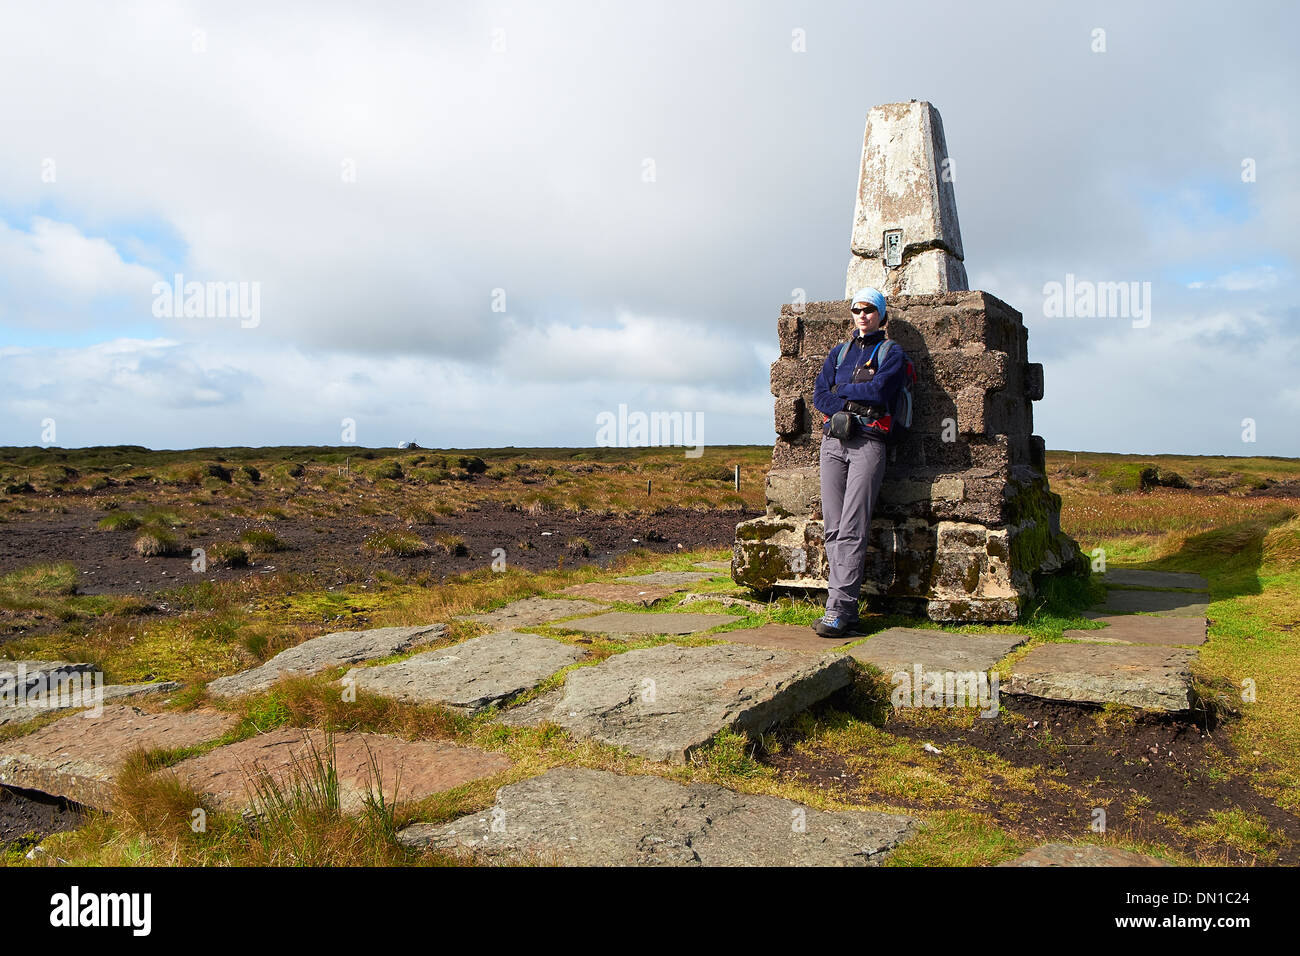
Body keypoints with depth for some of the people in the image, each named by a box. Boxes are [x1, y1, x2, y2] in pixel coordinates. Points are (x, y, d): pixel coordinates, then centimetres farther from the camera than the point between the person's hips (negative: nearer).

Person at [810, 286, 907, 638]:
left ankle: (838, 611, -16)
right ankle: (848, 611, 0)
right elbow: (819, 395, 9)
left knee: (852, 530, -13)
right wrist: (850, 406, -6)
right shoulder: (838, 352, 22)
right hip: (833, 440, 5)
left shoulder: (891, 353, 9)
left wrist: (842, 390, 4)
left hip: (868, 442, -5)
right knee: (833, 528, -3)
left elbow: (879, 390, -9)